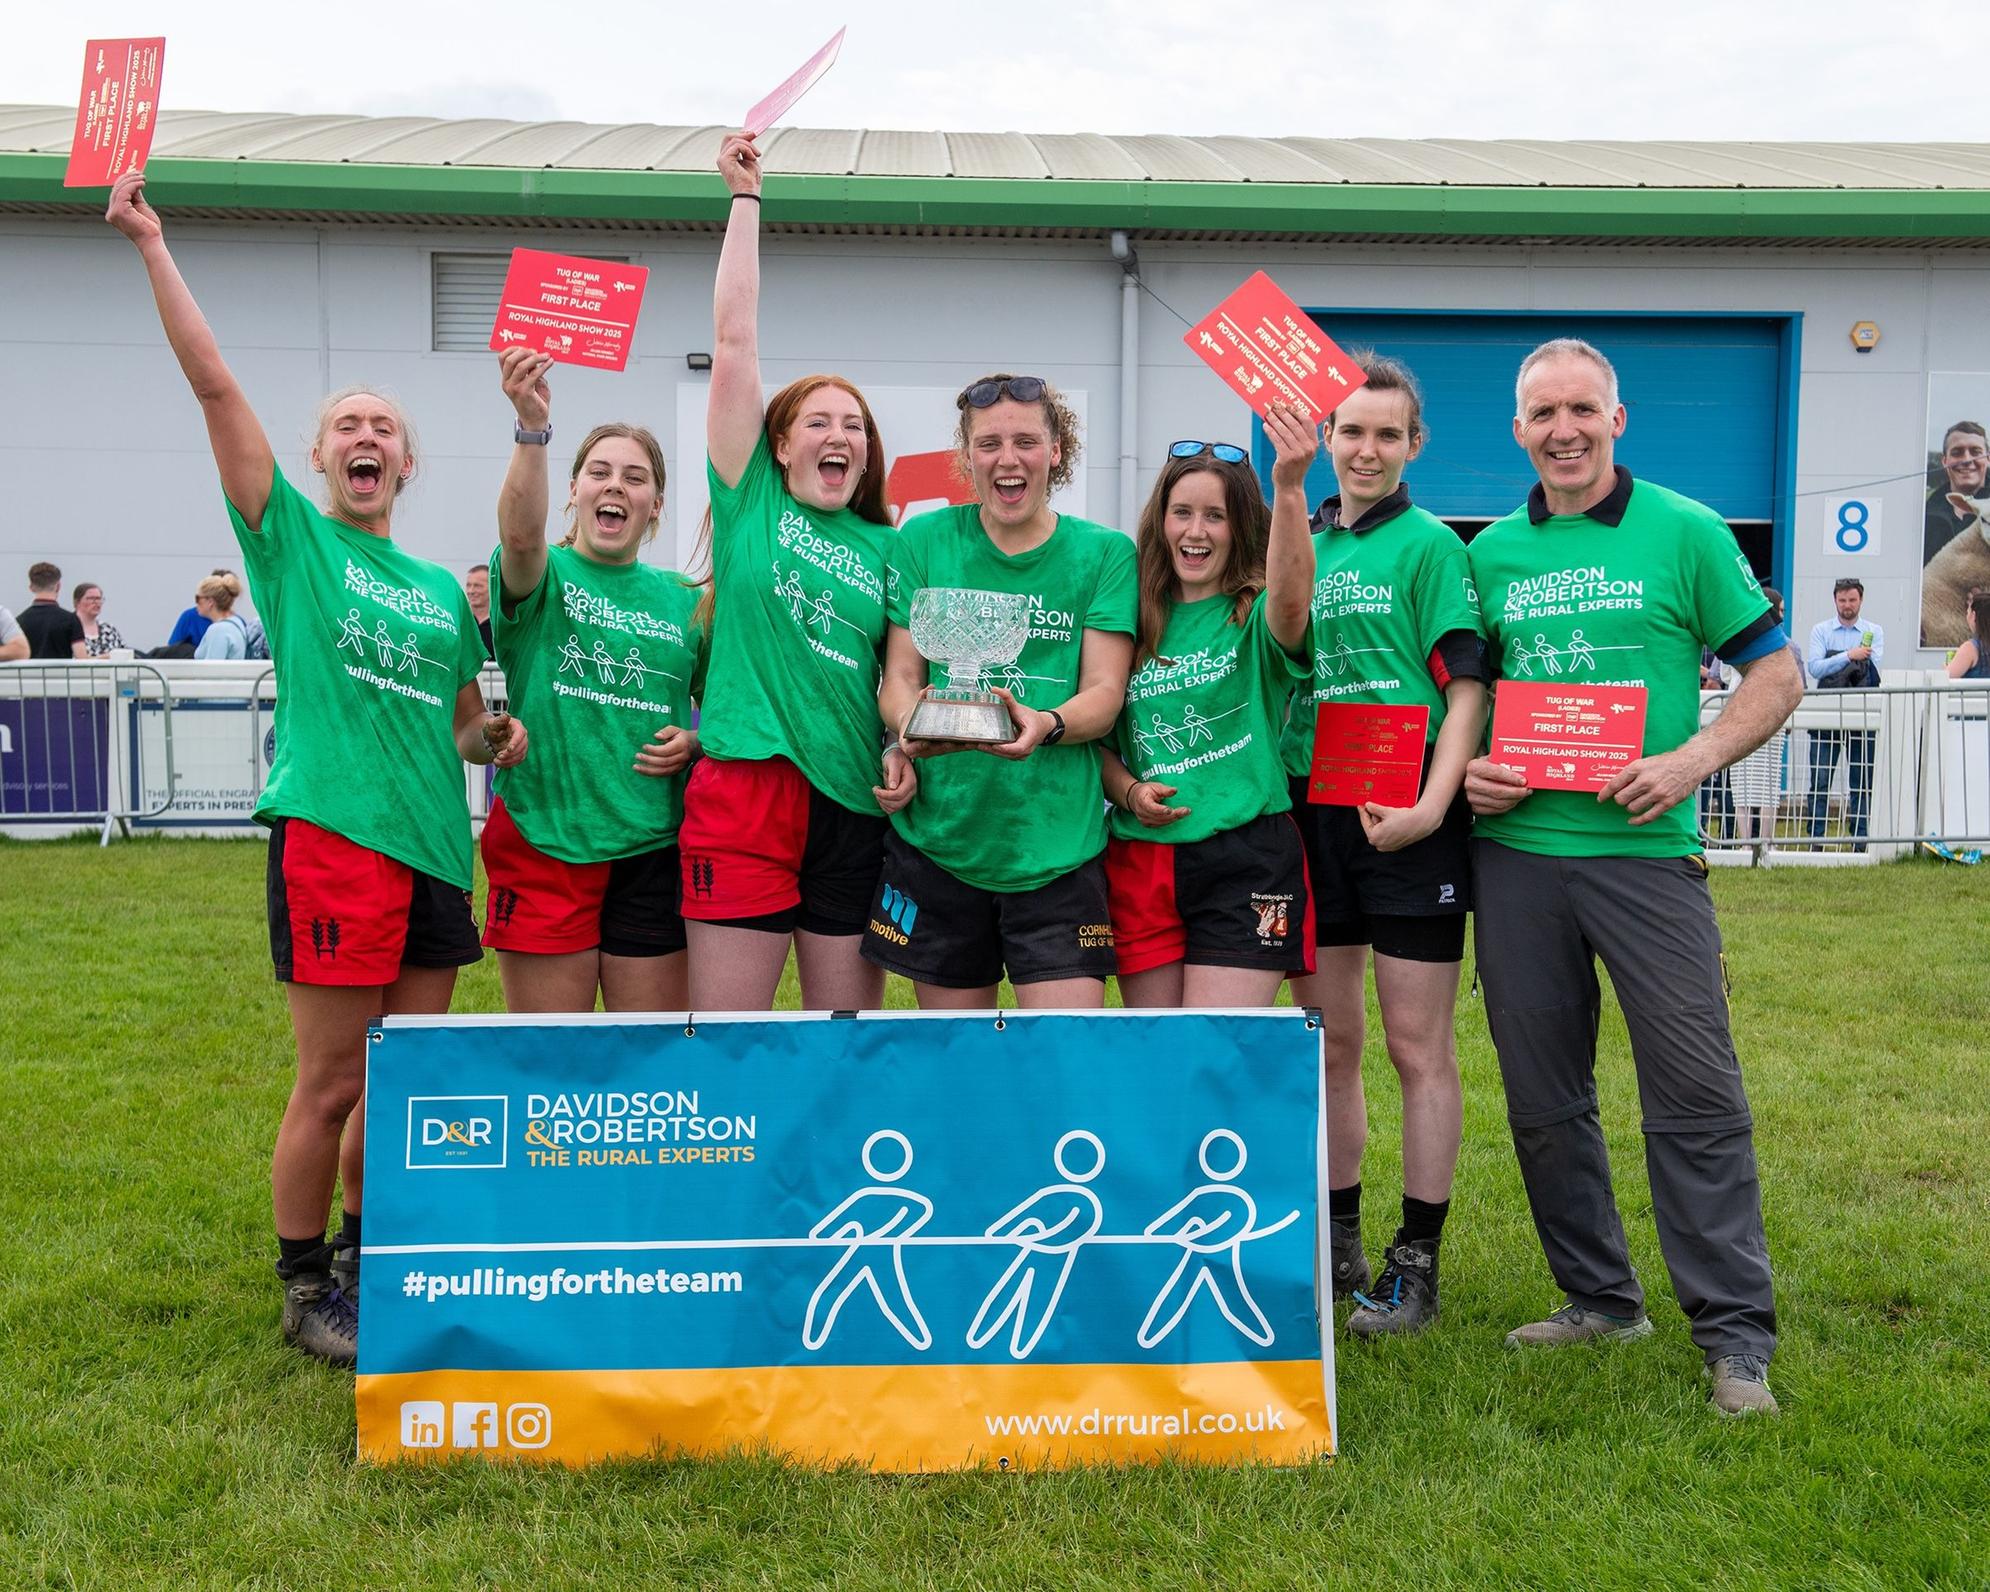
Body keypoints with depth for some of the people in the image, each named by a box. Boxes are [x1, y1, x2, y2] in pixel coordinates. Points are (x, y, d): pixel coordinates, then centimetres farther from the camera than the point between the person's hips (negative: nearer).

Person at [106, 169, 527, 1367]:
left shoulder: (444, 589, 15)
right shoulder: (292, 537, 2)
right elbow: (214, 383, -6)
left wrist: (496, 738, 2)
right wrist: (154, 248, -10)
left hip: (435, 843, 5)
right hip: (334, 833, -5)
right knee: (333, 1084, 0)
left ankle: (364, 1256, 31)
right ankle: (305, 1290, 17)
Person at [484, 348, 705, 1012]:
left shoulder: (683, 600, 9)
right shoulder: (543, 577, -1)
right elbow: (522, 535, -25)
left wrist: (696, 742, -5)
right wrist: (532, 427, -39)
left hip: (652, 848, 3)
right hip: (543, 840, -3)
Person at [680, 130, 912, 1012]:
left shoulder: (887, 547, 13)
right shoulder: (751, 503, 6)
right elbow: (734, 339, 4)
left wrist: (905, 749, -3)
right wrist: (745, 196, 6)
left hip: (856, 803, 3)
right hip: (744, 787, -3)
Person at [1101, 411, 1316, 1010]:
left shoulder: (1257, 617, -3)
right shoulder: (1135, 621, 10)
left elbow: (1291, 598, -28)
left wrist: (1290, 488, -42)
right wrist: (1128, 791, -5)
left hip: (1246, 856, -4)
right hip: (1139, 862, 4)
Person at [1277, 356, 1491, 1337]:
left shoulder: (1429, 543, -3)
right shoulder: (1301, 542, 13)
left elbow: (1467, 686, -9)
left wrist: (1430, 806, -20)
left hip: (1404, 817, -5)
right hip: (1310, 809, 5)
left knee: (1416, 1044, 1)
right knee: (1326, 1037, 12)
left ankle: (1416, 1265, 12)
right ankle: (1338, 1243, 26)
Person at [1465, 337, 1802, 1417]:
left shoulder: (1685, 533, 1)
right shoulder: (1492, 551, 11)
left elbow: (1775, 673, 2)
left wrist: (1692, 760, -13)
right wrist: (1468, 767, 0)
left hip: (1643, 846, -4)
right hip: (1515, 850, 4)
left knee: (1695, 1093, -5)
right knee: (1543, 1098, 9)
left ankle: (1735, 1333, 6)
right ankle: (1600, 1299, 25)